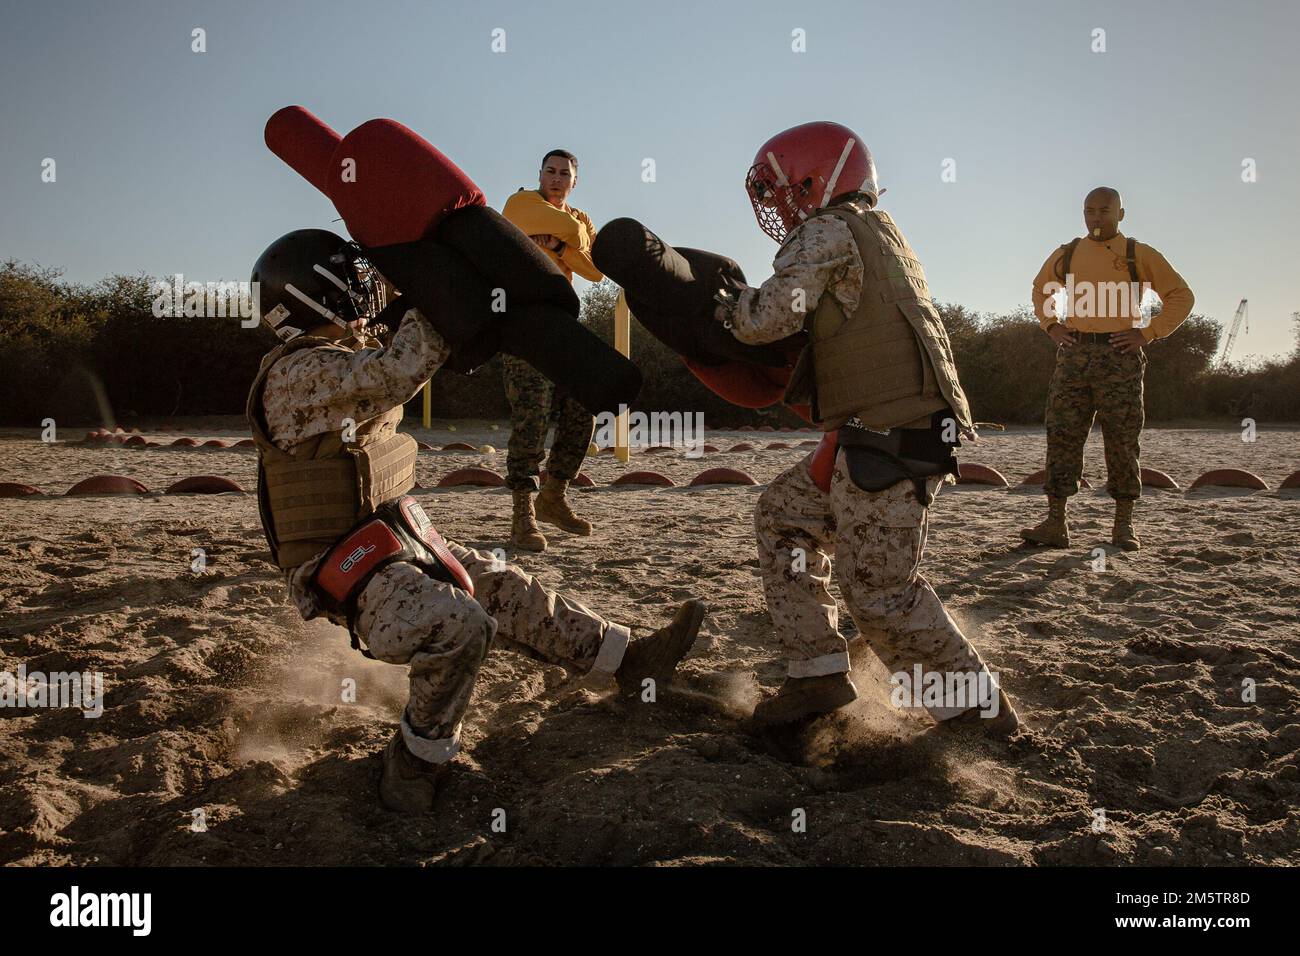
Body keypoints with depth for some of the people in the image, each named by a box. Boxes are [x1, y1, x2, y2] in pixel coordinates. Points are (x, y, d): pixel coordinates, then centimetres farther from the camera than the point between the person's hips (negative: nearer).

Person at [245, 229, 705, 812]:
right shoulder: (297, 373, -20)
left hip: (397, 541, 10)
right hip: (348, 572, -10)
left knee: (505, 591, 9)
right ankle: (414, 764, -10)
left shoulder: (332, 358, 13)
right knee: (460, 625, -31)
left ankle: (631, 658, 18)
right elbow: (397, 373, -33)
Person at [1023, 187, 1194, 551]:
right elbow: (1040, 289, 29)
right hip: (1073, 354, 3)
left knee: (1122, 442, 0)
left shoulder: (1140, 255, 4)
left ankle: (1123, 525, 8)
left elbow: (1181, 296, 5)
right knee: (1062, 436, -3)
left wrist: (1147, 332, -5)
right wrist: (1051, 325, 13)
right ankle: (1055, 523, -1)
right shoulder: (1066, 255, 12)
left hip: (1119, 356, -2)